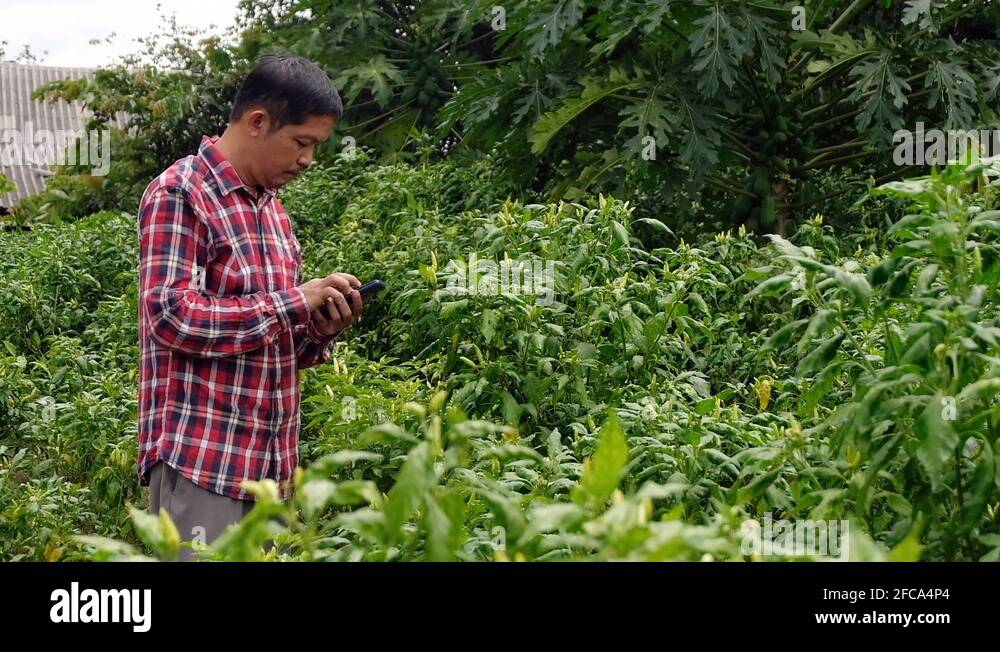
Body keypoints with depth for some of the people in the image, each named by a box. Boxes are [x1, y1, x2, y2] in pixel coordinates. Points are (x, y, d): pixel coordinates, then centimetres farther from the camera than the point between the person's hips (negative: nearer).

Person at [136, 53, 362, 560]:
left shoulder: (272, 209, 17)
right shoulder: (179, 193, -8)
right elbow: (173, 316, -19)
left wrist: (321, 330, 1)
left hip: (270, 458, 8)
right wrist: (296, 299, -15)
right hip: (200, 457, -8)